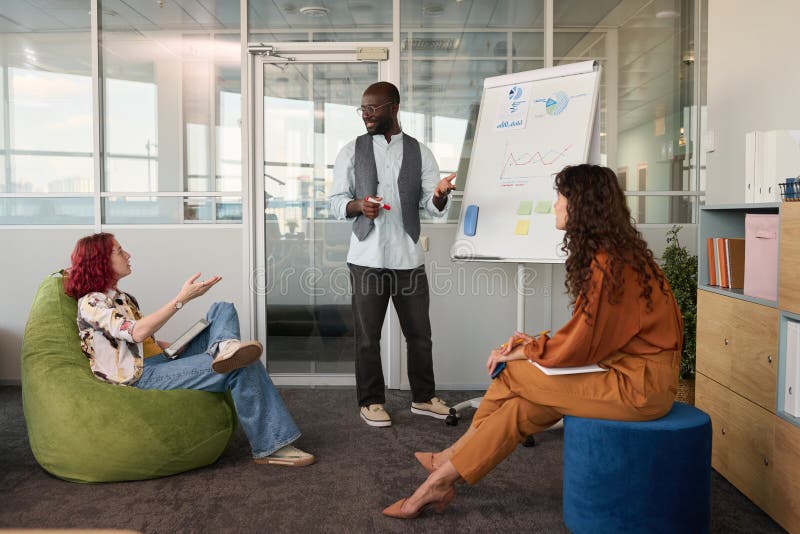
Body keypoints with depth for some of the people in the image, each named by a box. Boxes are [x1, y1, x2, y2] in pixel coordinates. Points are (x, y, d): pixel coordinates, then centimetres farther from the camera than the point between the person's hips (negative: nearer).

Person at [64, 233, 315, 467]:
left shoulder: (120, 297, 23)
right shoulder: (90, 303, -7)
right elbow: (135, 332, -23)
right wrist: (182, 298, -25)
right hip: (144, 377, -10)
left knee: (223, 309, 2)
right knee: (243, 368, -24)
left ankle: (224, 347, -33)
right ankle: (271, 447, -21)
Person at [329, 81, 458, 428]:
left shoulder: (419, 152, 6)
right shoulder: (351, 152, 5)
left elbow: (432, 206, 0)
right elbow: (336, 202, 3)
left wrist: (439, 195, -24)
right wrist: (358, 205, -19)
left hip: (408, 257, 1)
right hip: (367, 259, -1)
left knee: (419, 332, 9)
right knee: (367, 335, 5)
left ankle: (423, 397, 26)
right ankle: (371, 401, 20)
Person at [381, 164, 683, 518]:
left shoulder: (608, 262, -20)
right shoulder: (607, 252, 11)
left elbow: (581, 344, -20)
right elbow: (588, 332, 12)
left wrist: (525, 352, -6)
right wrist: (538, 342, 2)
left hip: (638, 383, -8)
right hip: (622, 363, 8)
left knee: (513, 373, -9)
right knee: (527, 405, -2)